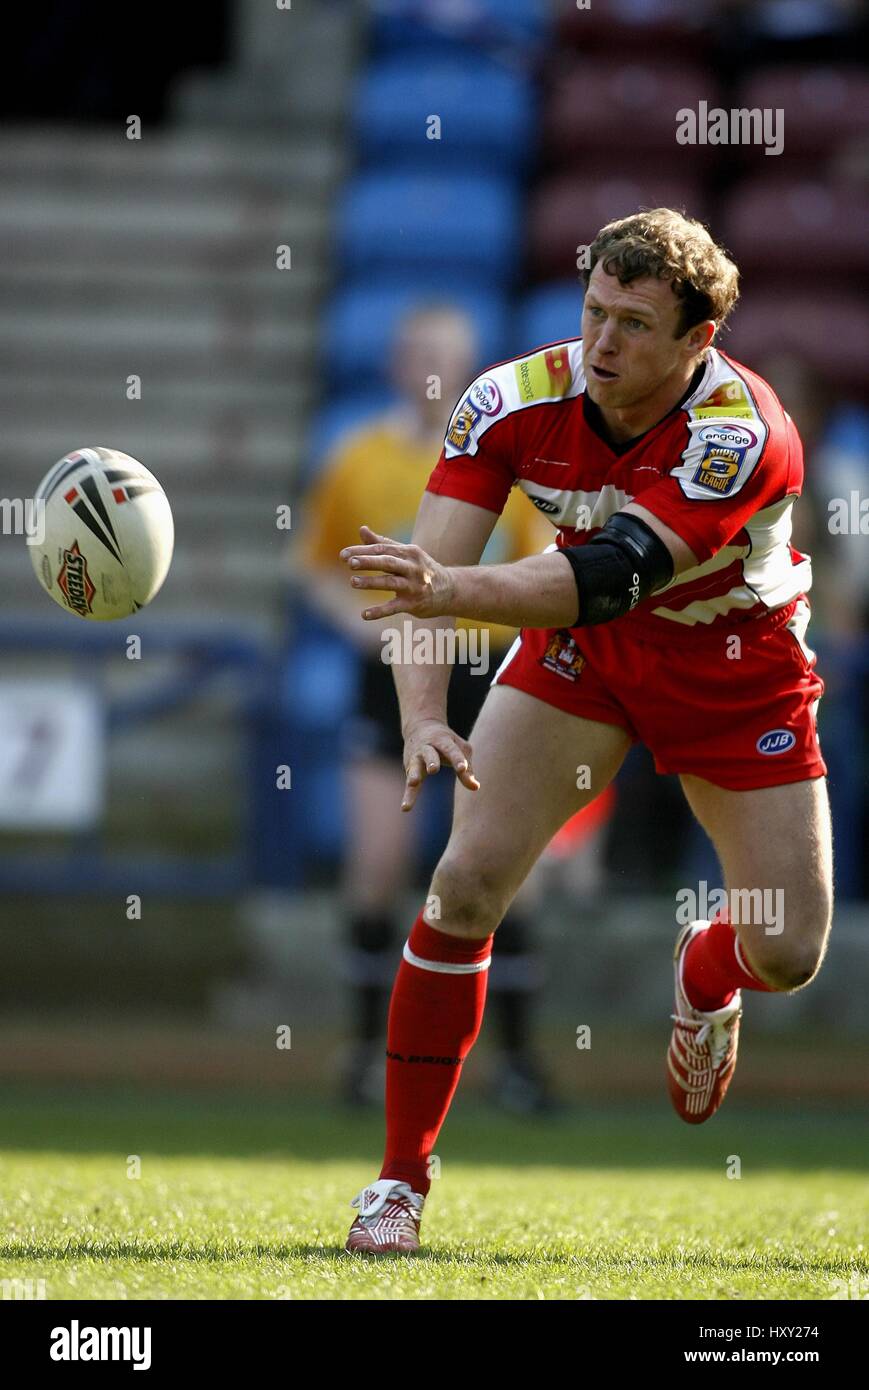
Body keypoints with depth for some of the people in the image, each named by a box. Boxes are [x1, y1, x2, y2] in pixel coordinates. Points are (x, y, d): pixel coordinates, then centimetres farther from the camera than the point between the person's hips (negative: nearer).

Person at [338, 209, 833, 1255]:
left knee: (786, 953, -5)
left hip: (735, 669, -2)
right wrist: (421, 714, -43)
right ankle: (400, 1179, -4)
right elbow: (428, 569, -25)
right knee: (467, 880, -15)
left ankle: (705, 977, 35)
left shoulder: (744, 436, -34)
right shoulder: (520, 398, -23)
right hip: (578, 654, 2)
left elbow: (615, 573, -46)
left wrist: (453, 590, -61)